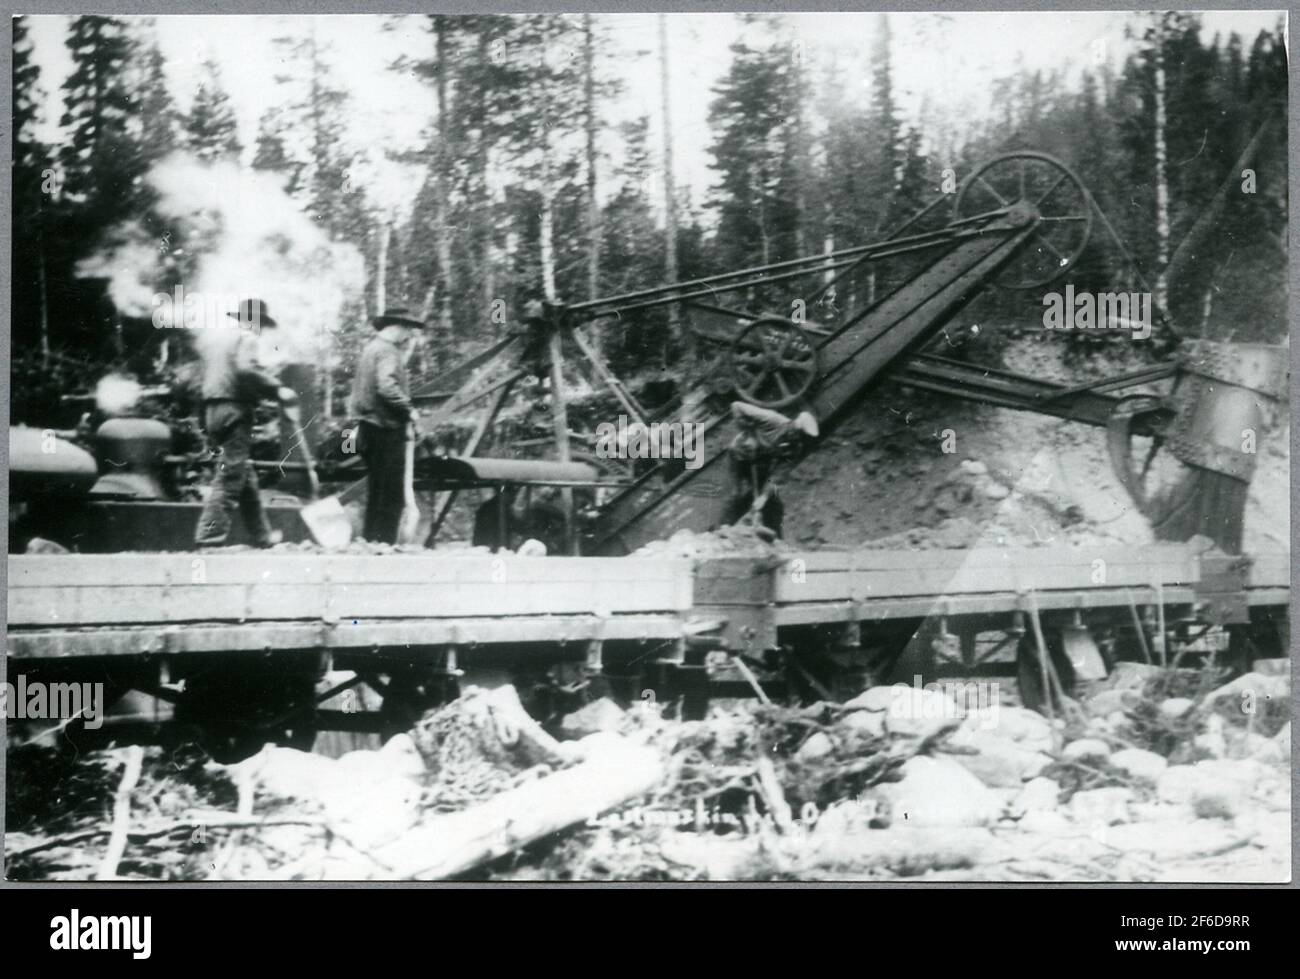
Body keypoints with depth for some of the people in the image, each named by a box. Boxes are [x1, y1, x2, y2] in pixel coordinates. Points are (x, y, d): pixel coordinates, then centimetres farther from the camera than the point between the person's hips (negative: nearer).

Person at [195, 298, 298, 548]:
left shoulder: (215, 337, 20)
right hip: (235, 412, -9)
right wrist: (277, 390, -21)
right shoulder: (246, 339, -6)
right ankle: (210, 537, -13)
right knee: (230, 479, -8)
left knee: (247, 479, 16)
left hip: (213, 409, 9)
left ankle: (262, 535, 23)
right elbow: (247, 368, -24)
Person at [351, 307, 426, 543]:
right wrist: (409, 411, -17)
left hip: (369, 428, 10)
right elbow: (386, 387, -25)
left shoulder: (371, 347, 20)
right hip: (386, 430, -10)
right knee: (391, 497, -9)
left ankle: (369, 541, 15)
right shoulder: (387, 351, -10)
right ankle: (383, 542, -11)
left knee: (376, 494, 13)